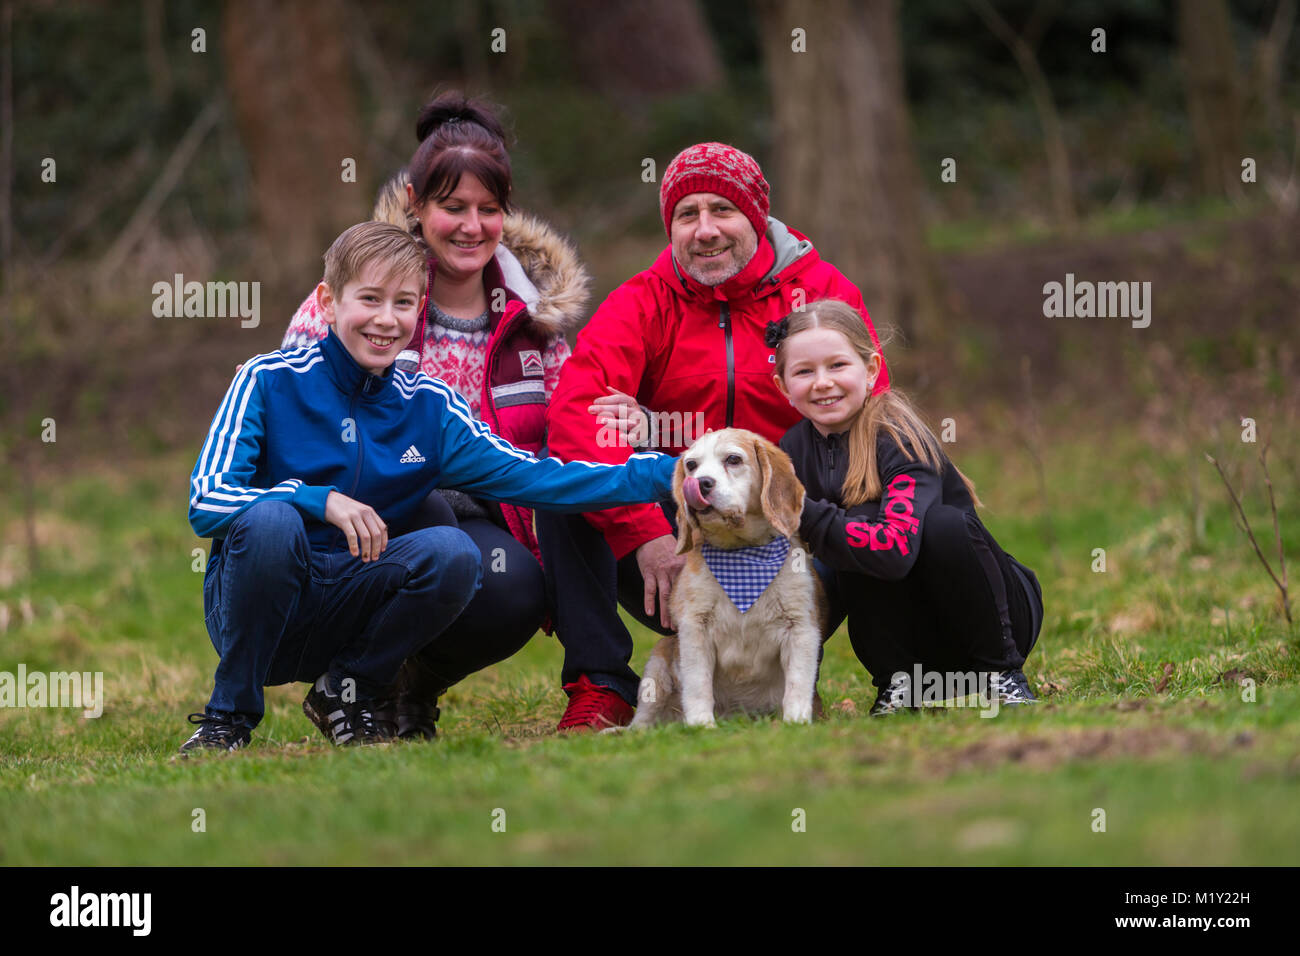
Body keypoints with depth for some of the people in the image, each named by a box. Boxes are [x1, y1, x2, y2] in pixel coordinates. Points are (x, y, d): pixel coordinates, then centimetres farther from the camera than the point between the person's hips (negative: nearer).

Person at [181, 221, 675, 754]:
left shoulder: (430, 407, 5)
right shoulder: (268, 381, -7)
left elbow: (529, 476, -2)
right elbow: (205, 503, -15)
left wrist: (661, 474, -12)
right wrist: (321, 501, -29)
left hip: (347, 614, 3)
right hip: (248, 604, -3)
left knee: (453, 553, -23)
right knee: (272, 518, -35)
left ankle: (349, 691, 2)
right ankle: (230, 712, -14)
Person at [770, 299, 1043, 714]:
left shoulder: (899, 441, -21)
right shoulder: (795, 450, -2)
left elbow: (899, 549, -37)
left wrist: (803, 514, -34)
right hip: (914, 628, 4)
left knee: (942, 524, -32)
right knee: (857, 534, -22)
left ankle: (1000, 672, -15)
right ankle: (896, 680, -10)